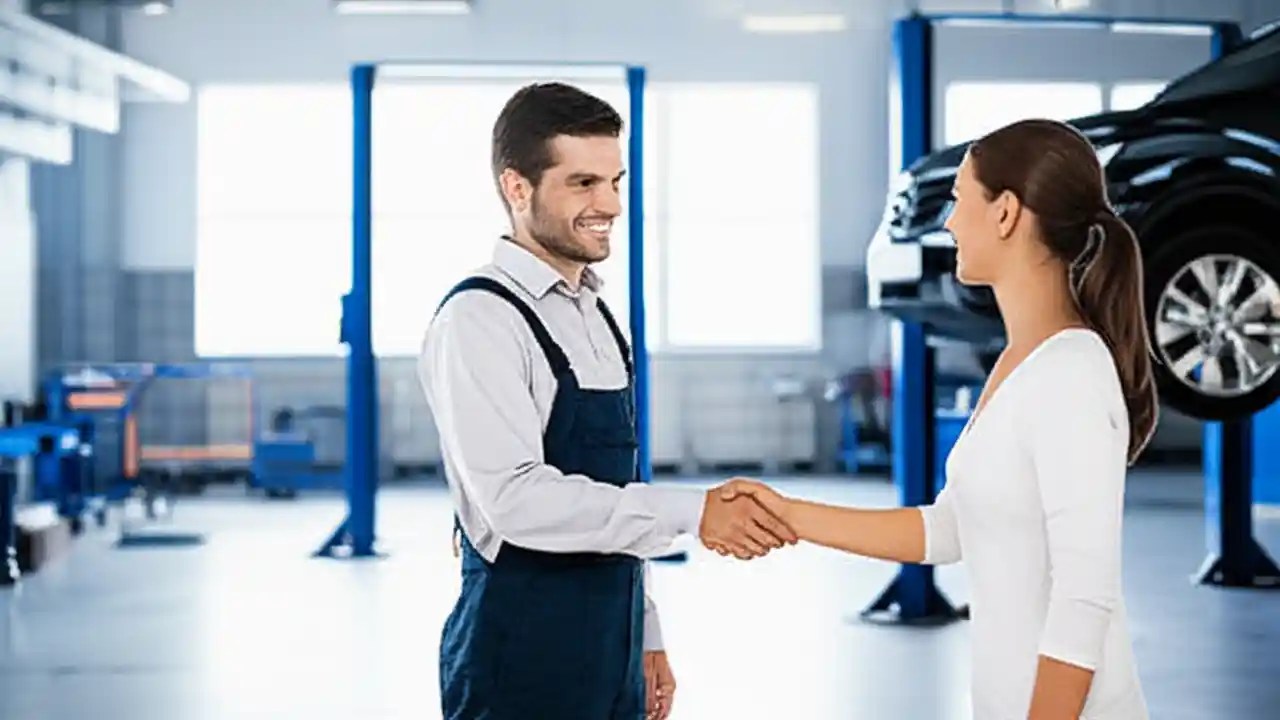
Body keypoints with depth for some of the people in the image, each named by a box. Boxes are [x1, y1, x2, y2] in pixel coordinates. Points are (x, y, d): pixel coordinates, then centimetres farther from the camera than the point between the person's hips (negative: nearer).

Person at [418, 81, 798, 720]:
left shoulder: (595, 315, 12)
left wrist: (645, 637, 17)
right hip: (520, 663, -7)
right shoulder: (478, 320, -14)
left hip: (605, 656, 8)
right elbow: (515, 496, -24)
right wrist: (690, 513, -25)